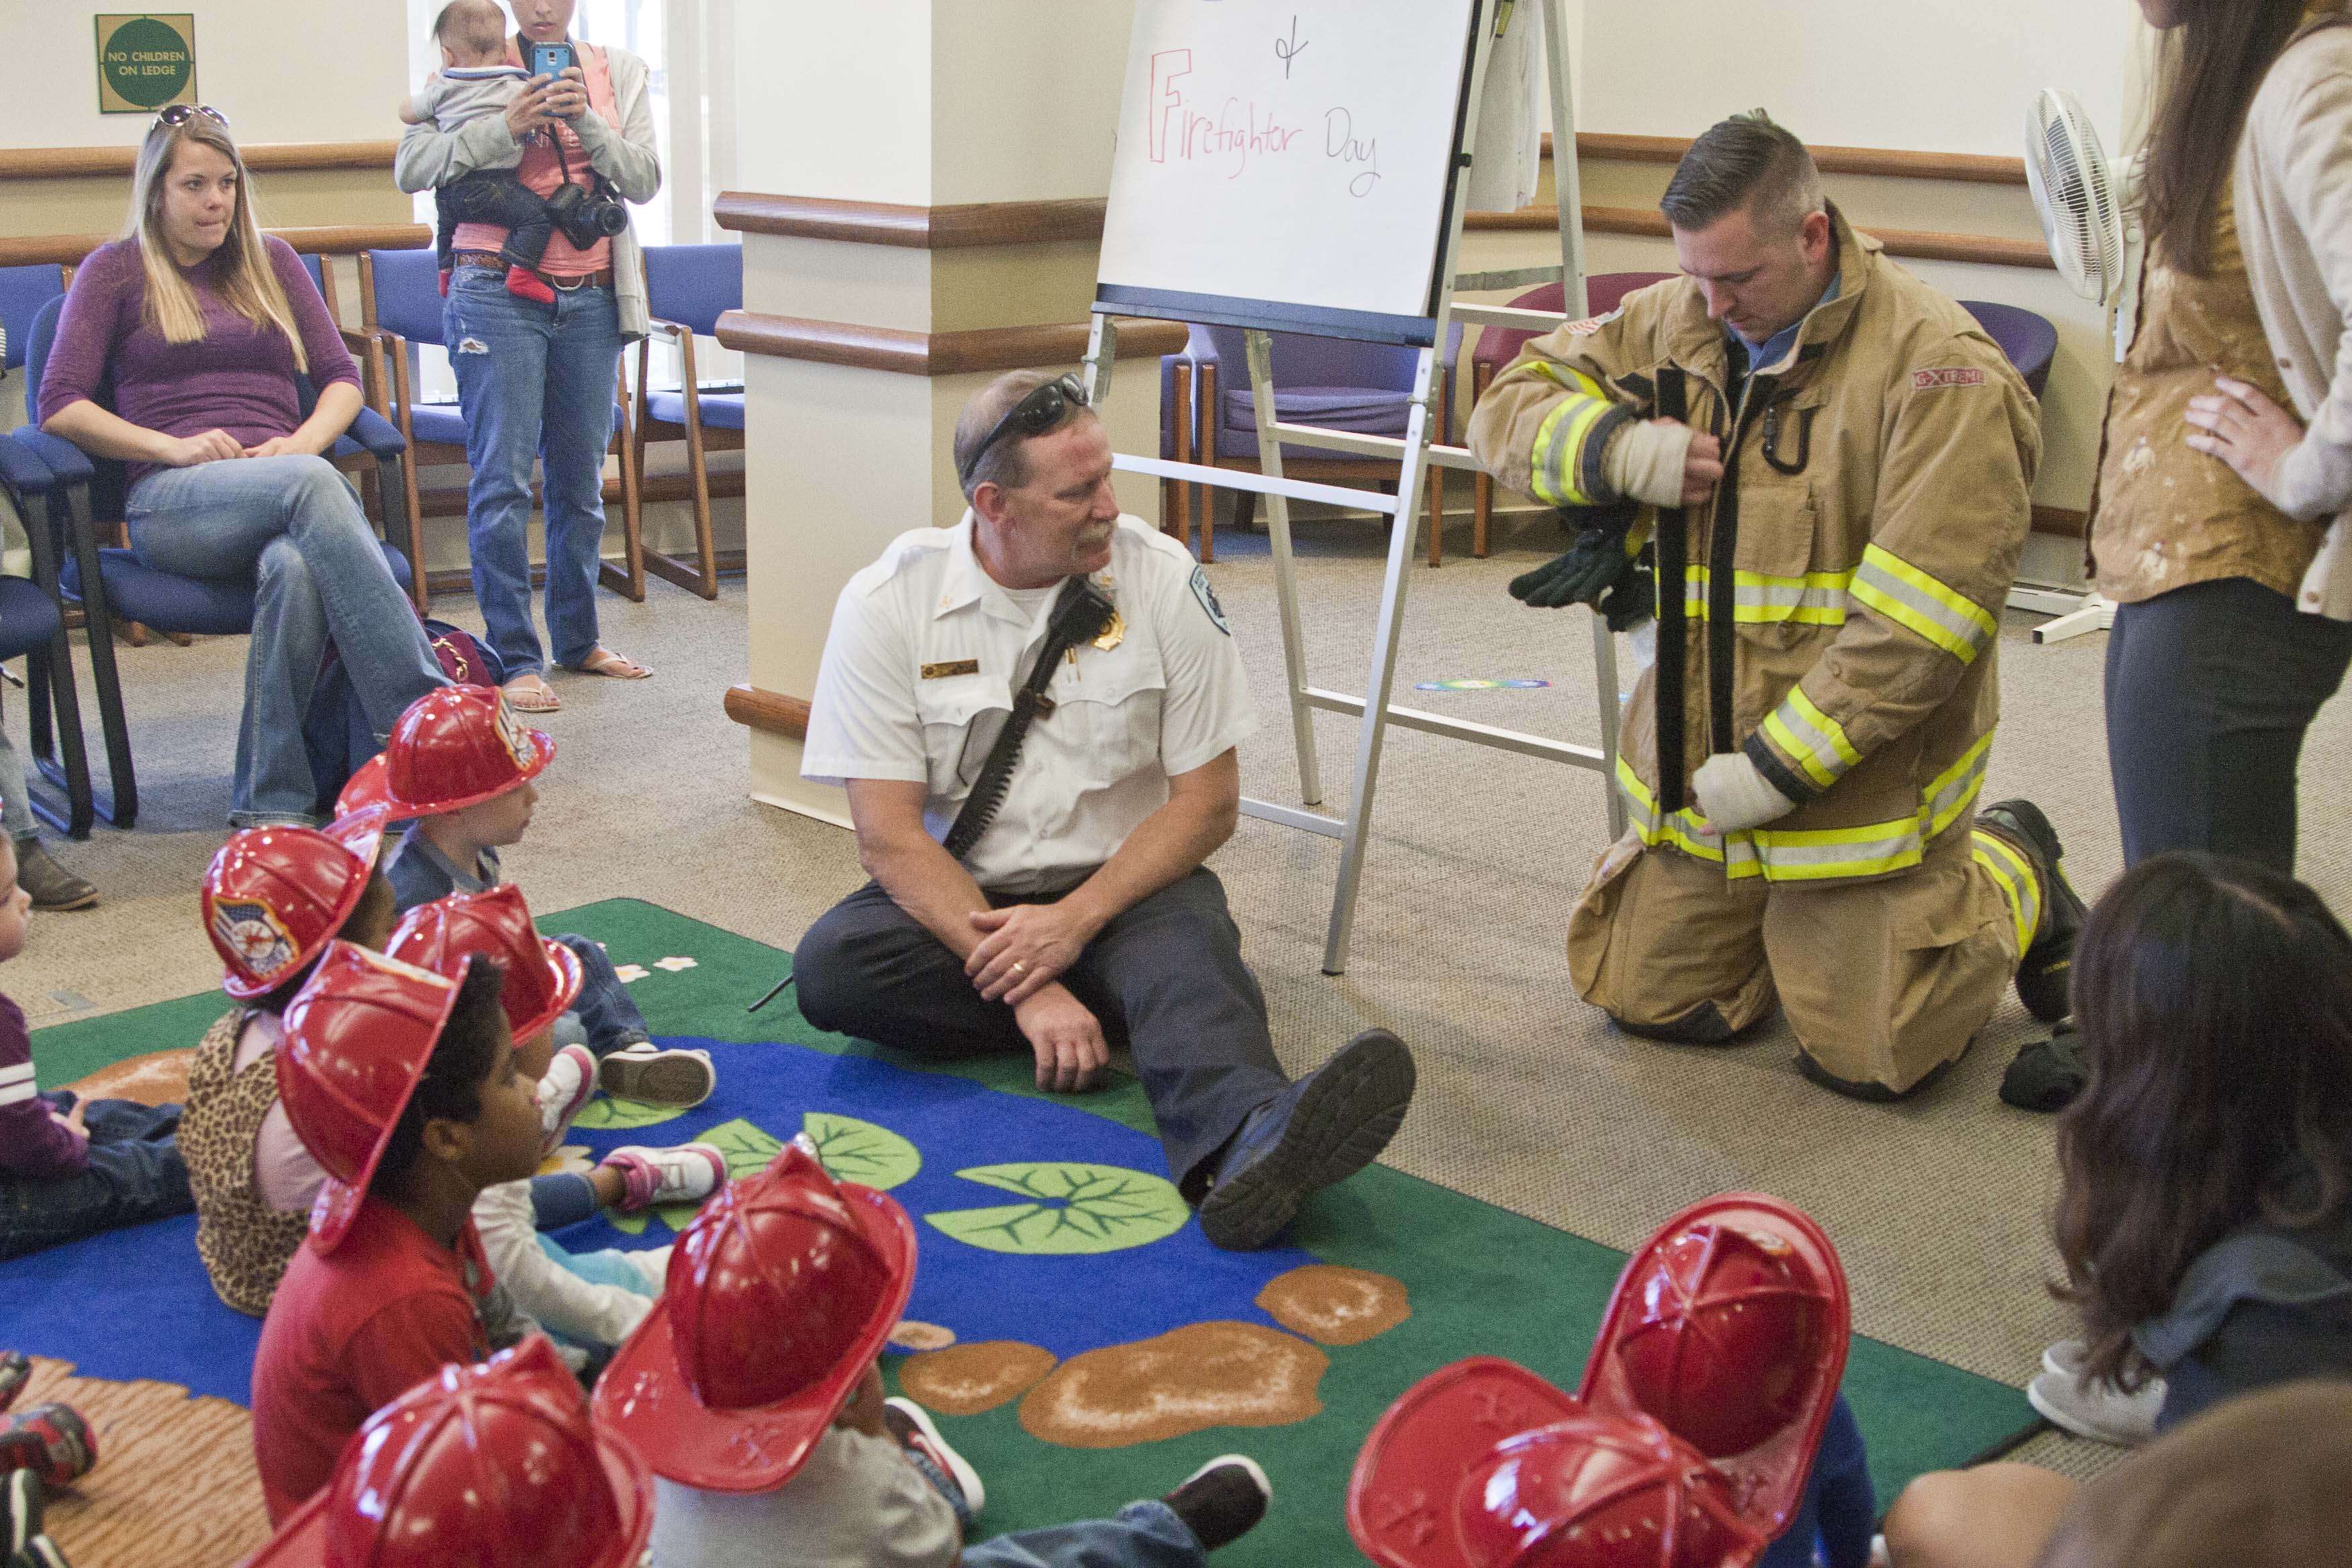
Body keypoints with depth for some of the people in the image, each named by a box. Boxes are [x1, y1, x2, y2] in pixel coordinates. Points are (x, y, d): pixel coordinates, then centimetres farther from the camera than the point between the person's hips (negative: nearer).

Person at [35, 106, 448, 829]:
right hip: (170, 505, -2)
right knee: (310, 484, -38)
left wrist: (305, 440, -5)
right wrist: (173, 446, -9)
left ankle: (269, 800, -37)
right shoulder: (117, 271, 14)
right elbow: (60, 407, 6)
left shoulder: (270, 261, 24)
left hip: (284, 483, 3)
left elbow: (342, 378, 18)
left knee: (298, 566, -38)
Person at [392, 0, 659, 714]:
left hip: (591, 299, 3)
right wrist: (506, 127, -17)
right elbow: (410, 167, -6)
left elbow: (645, 180, 2)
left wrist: (585, 122, -13)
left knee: (582, 478, 10)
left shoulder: (618, 72, 11)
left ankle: (577, 639, 24)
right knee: (502, 476, -7)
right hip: (499, 297, -3)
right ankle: (515, 660, -4)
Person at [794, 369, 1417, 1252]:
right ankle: (1106, 1017, -21)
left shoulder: (1163, 580, -6)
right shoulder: (887, 606, -8)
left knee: (1189, 951, -34)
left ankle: (1245, 1142, -64)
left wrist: (1075, 921, -18)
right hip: (956, 903, 1)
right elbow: (889, 838, -13)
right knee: (831, 966, -29)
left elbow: (1207, 804, -3)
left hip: (1124, 890, -1)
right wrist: (1027, 985, -25)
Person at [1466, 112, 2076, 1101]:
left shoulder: (1937, 366, -16)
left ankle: (2013, 878, 25)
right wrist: (1619, 448, -14)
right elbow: (1508, 408, 8)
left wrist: (1778, 766, -22)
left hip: (1858, 770, -5)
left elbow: (1921, 621, -21)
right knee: (1648, 1002, 9)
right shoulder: (1673, 326, 3)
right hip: (1699, 762, 6)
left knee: (1867, 1058, -1)